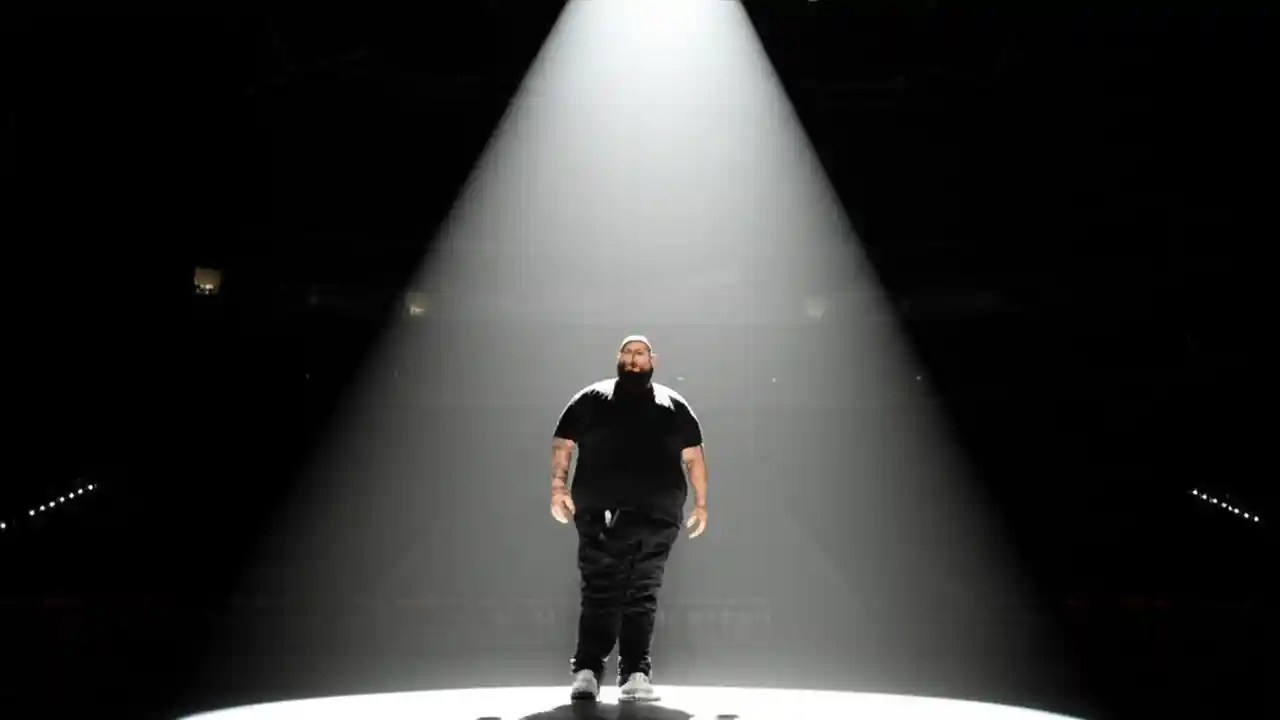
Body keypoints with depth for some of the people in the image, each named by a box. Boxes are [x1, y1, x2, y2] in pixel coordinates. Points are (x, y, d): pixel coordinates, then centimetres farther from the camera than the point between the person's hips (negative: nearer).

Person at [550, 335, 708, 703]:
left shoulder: (673, 405, 19)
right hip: (600, 514, -1)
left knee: (642, 596, 2)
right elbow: (562, 444, 9)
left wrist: (701, 502, 8)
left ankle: (635, 674, 4)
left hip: (655, 516, 1)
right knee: (599, 593, -6)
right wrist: (559, 486, -6)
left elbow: (693, 456, 17)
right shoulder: (590, 399, 15)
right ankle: (586, 670, -4)